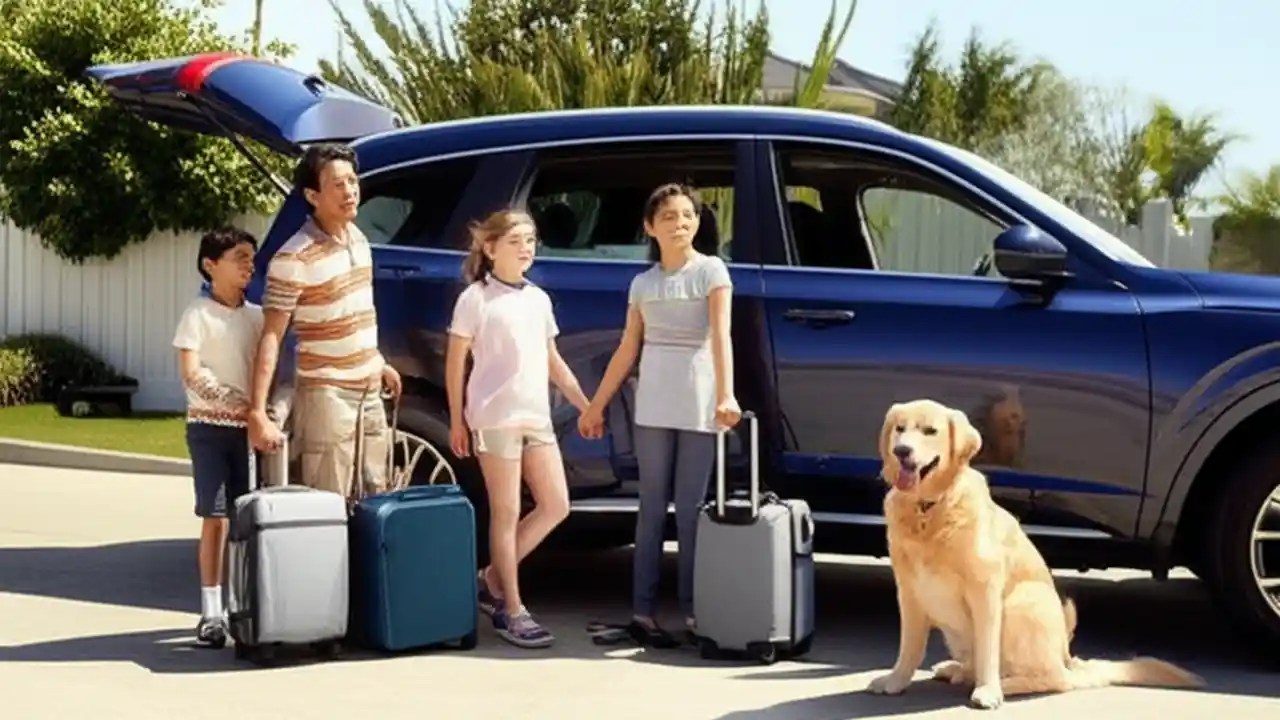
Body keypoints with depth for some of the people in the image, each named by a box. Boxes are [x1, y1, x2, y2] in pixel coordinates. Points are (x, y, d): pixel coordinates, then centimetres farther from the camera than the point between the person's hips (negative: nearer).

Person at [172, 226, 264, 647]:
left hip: (247, 427, 4)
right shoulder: (199, 313, -5)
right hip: (210, 426, -4)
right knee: (215, 516, -5)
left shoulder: (256, 316, 9)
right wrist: (236, 402, -19)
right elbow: (191, 374, -12)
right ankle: (211, 611, -1)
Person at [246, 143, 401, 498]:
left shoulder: (358, 239, 7)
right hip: (327, 395, -8)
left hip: (369, 392, 8)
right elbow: (271, 336, -18)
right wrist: (258, 410, -24)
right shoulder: (295, 258, -17)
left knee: (372, 500, 13)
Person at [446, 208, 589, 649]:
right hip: (495, 418, -7)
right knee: (506, 513, -3)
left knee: (556, 506, 5)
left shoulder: (539, 299, 14)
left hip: (537, 417, 7)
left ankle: (493, 578, 18)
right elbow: (455, 363, -3)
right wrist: (457, 420, -5)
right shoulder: (476, 299, -5)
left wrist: (585, 405, 16)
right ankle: (511, 610, 4)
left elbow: (553, 361, 20)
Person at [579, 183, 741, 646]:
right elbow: (627, 351, 14)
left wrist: (726, 394, -25)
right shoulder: (643, 283, 11)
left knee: (690, 511, -1)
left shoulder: (711, 271, 0)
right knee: (652, 508, 4)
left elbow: (720, 336, -12)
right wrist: (597, 405, 14)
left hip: (698, 406, -3)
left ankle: (693, 611, 6)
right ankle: (643, 612, 6)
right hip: (653, 406, 3)